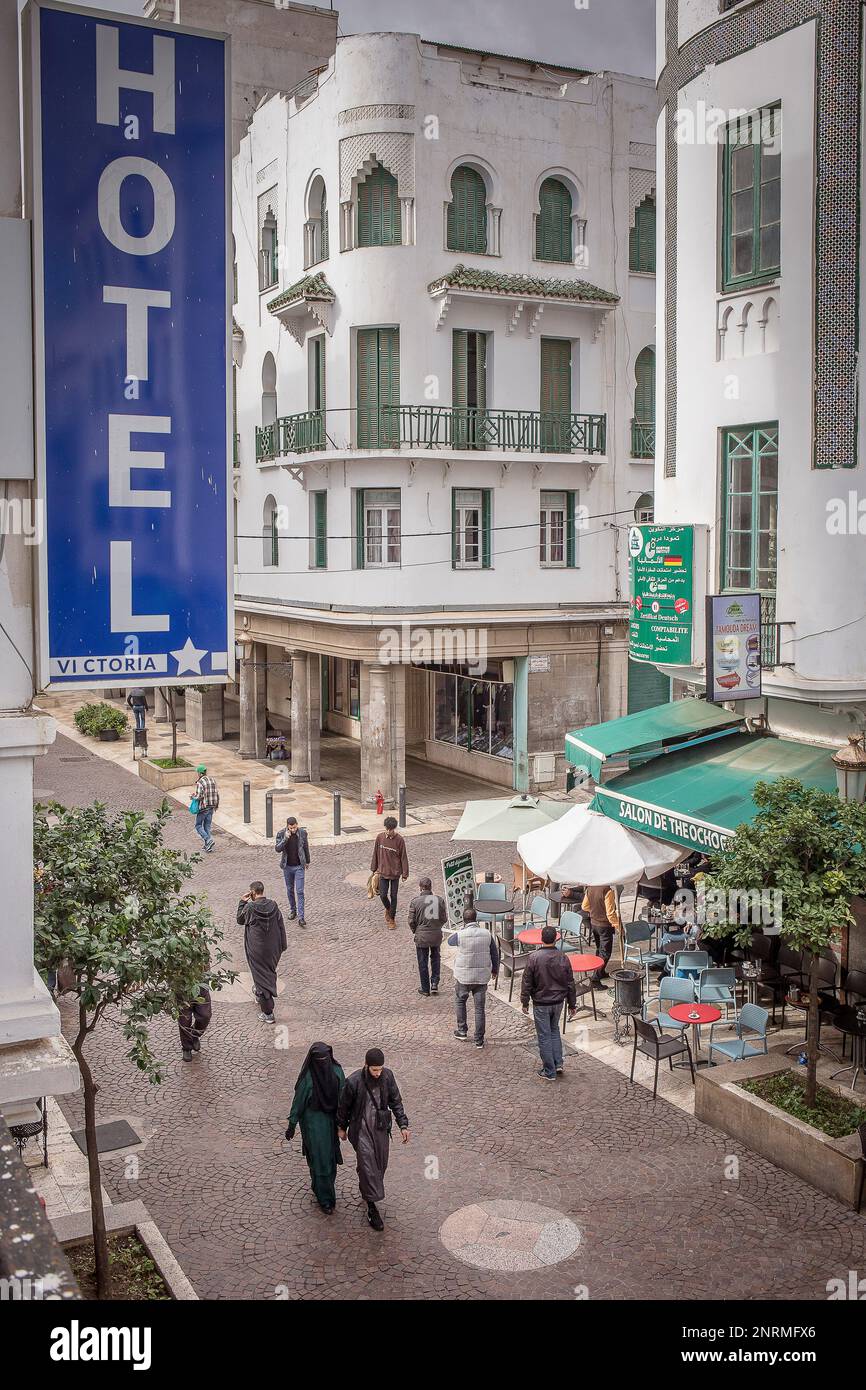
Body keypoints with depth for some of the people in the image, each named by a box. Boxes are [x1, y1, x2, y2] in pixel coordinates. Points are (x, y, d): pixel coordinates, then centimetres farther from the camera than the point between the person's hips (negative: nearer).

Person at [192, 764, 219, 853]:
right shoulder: (212, 780, 4)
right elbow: (216, 794, 6)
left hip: (203, 808, -6)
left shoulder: (199, 783, -17)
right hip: (211, 807, 6)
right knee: (207, 826, 14)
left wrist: (193, 796, -1)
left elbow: (198, 796, -23)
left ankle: (209, 840, -11)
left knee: (198, 826, 8)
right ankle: (208, 846, 14)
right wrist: (216, 805, 18)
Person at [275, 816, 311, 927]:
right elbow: (277, 849, -18)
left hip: (299, 866, -1)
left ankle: (301, 917, -8)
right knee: (290, 890, 14)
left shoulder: (303, 833, -7)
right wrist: (285, 839, -31)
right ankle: (292, 910, 34)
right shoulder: (281, 834, -10)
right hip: (287, 866, 1)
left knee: (300, 891, -7)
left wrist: (307, 862, 16)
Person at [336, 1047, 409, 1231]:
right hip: (361, 1130, -4)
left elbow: (396, 1102, 2)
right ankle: (371, 1207, 6)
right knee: (367, 1166, -6)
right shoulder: (354, 1082, -22)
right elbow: (343, 1106, -5)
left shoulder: (387, 1076, -11)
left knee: (380, 1164, 14)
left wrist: (403, 1125, -1)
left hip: (381, 1128, 4)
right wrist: (341, 1127, 6)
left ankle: (367, 1190, 39)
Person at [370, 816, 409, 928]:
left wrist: (405, 874, -4)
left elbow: (403, 857, -6)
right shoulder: (380, 837, -6)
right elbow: (375, 853, 5)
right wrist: (373, 869, 10)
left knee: (393, 896, 6)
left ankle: (392, 918, 21)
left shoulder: (399, 840, -12)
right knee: (383, 895, -1)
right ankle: (388, 909, 31)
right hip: (383, 872, 2)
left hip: (395, 873, -2)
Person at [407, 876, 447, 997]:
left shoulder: (415, 901, -11)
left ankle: (425, 989, 20)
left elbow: (411, 921, -8)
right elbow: (444, 919, 1)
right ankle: (434, 983, 17)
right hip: (437, 935, 2)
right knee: (435, 959, 24)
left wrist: (414, 931, 11)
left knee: (423, 963, 11)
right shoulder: (440, 900, -5)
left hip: (421, 936, -2)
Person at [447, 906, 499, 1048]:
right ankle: (479, 1040, 12)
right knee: (480, 1007, 8)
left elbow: (450, 941, 8)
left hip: (463, 976, -2)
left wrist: (463, 928, 7)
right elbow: (495, 953, 5)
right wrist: (494, 970, 19)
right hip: (482, 976, 2)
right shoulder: (486, 934, -6)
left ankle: (462, 1031, 28)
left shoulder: (461, 935, -16)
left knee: (460, 1001, 23)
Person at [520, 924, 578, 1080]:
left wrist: (525, 1002, 3)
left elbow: (527, 982, -10)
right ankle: (558, 1064, 20)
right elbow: (570, 983, 1)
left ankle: (549, 1071, 13)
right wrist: (572, 1004, 11)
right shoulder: (563, 957, -7)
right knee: (554, 1031, 24)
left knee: (544, 1036, 7)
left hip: (541, 1004, -4)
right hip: (558, 1002, 4)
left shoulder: (534, 958, -17)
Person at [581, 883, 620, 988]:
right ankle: (595, 979, -7)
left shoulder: (589, 889, -3)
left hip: (593, 923, 7)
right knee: (605, 953, -1)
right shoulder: (608, 891, -25)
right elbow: (610, 912, -23)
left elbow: (585, 907, 7)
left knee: (599, 949, 25)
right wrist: (616, 924, -11)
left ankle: (601, 972, 39)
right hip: (605, 925, -7)